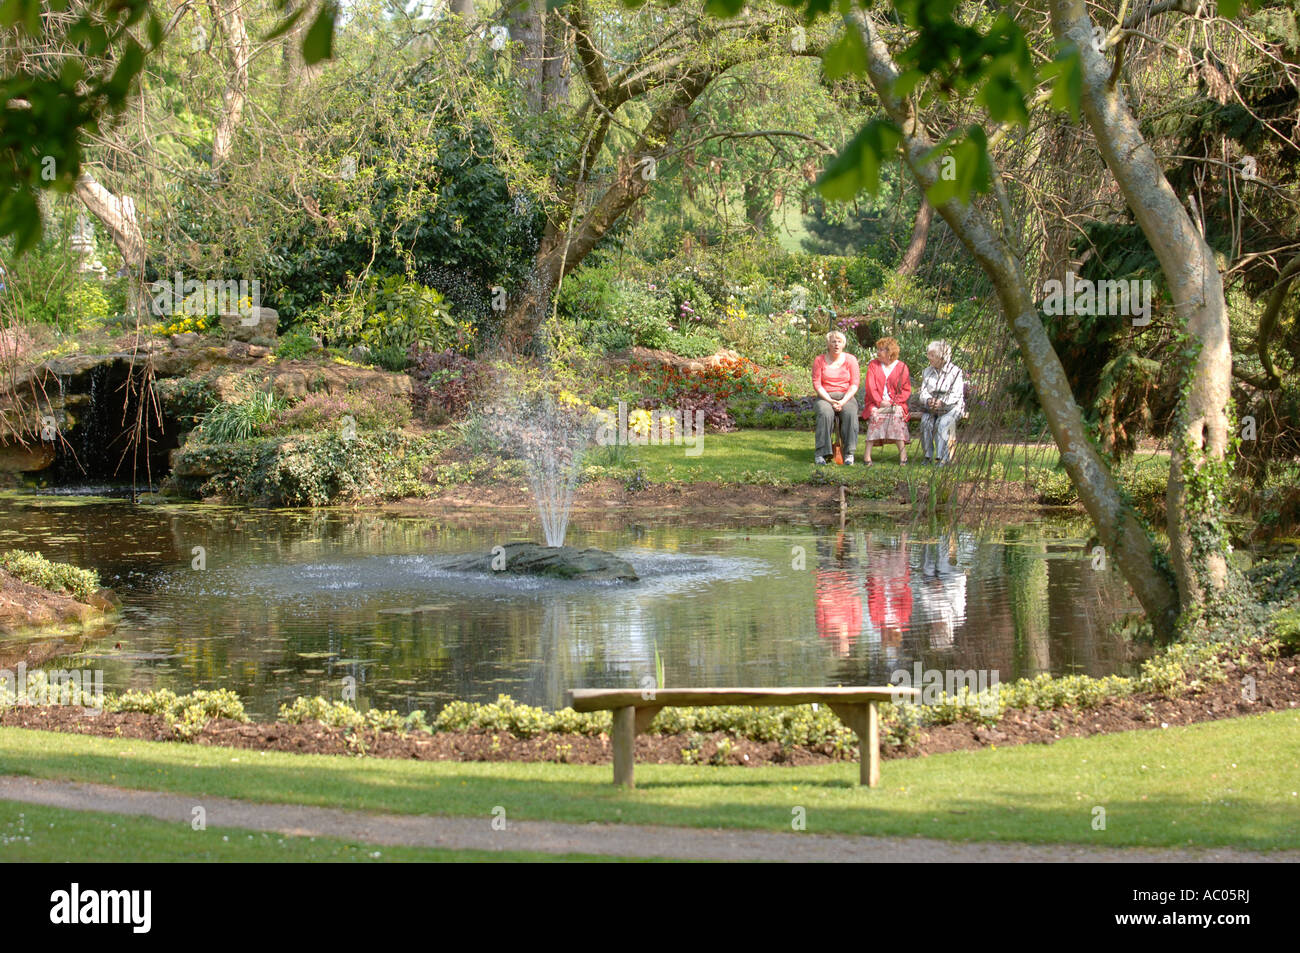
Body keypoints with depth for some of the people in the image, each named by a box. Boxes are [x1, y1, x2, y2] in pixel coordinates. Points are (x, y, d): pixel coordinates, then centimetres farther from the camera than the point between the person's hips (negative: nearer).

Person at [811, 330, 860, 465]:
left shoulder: (850, 360, 5)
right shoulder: (819, 360, 4)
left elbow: (854, 384, -1)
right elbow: (817, 384, 0)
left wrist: (843, 401, -16)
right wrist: (830, 401, -14)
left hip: (847, 397, 0)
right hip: (825, 397, 0)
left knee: (850, 414, -33)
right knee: (825, 414, -34)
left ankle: (849, 454, -33)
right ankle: (820, 453, -36)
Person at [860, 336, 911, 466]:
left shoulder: (901, 367, 7)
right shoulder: (873, 365, 11)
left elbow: (906, 390, 4)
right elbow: (870, 387, 1)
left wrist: (894, 402, -11)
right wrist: (879, 402, -13)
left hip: (896, 403, 0)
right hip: (876, 403, 0)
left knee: (897, 413, -34)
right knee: (874, 414, -32)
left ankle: (903, 454, -35)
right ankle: (867, 456, -39)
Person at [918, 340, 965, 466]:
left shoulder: (955, 372, -3)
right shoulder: (927, 372, 13)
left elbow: (956, 394, -10)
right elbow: (923, 393, 7)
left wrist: (942, 401, -26)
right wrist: (928, 400, -16)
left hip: (951, 407, -4)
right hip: (930, 408, 4)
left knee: (942, 423, -33)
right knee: (926, 421, -27)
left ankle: (941, 457, -33)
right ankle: (928, 456, -23)